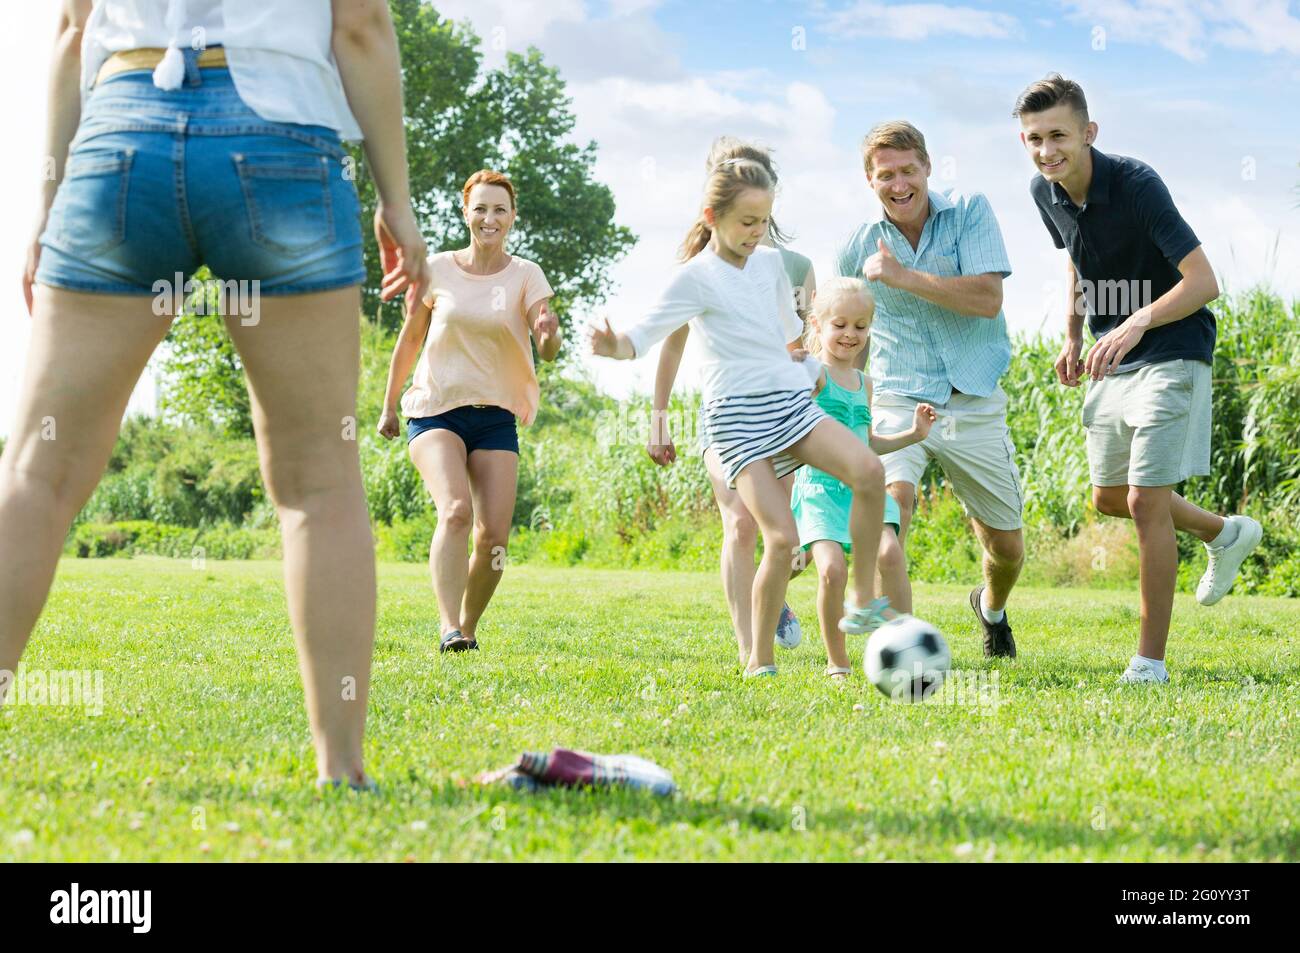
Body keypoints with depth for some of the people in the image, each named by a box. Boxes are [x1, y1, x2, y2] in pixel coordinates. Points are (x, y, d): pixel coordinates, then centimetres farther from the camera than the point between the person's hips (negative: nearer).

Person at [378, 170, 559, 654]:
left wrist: (549, 334, -36)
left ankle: (469, 627, 13)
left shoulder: (525, 275, 0)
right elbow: (409, 340, 12)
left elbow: (547, 351, -13)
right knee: (455, 510, -25)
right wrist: (389, 406, 17)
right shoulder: (437, 270, 0)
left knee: (494, 535, -7)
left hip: (496, 418, 2)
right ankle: (449, 628, -30)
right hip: (435, 410, -2)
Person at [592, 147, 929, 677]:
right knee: (782, 538, -17)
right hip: (737, 416, -5)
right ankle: (760, 660, -2)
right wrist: (617, 348, -29)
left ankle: (863, 603, -12)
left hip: (791, 402, 5)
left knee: (869, 470, -22)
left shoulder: (771, 262, 14)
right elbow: (646, 335, -11)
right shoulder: (696, 277, -4)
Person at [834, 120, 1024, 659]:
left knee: (1006, 548, 10)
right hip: (897, 403, 0)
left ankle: (992, 607, 47)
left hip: (973, 404, 0)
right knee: (889, 502, -30)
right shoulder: (858, 249, 2)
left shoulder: (970, 213, -4)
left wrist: (903, 276, -19)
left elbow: (987, 299, -17)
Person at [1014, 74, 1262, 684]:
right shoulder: (1046, 192, -2)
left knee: (1146, 500, -12)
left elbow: (1203, 281, -26)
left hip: (1170, 354, -8)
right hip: (1111, 359, 8)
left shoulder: (1136, 185, -24)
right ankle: (1226, 534, 42)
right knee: (1109, 498, 16)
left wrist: (1135, 324, -38)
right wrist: (1073, 336, 11)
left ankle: (1151, 661, -3)